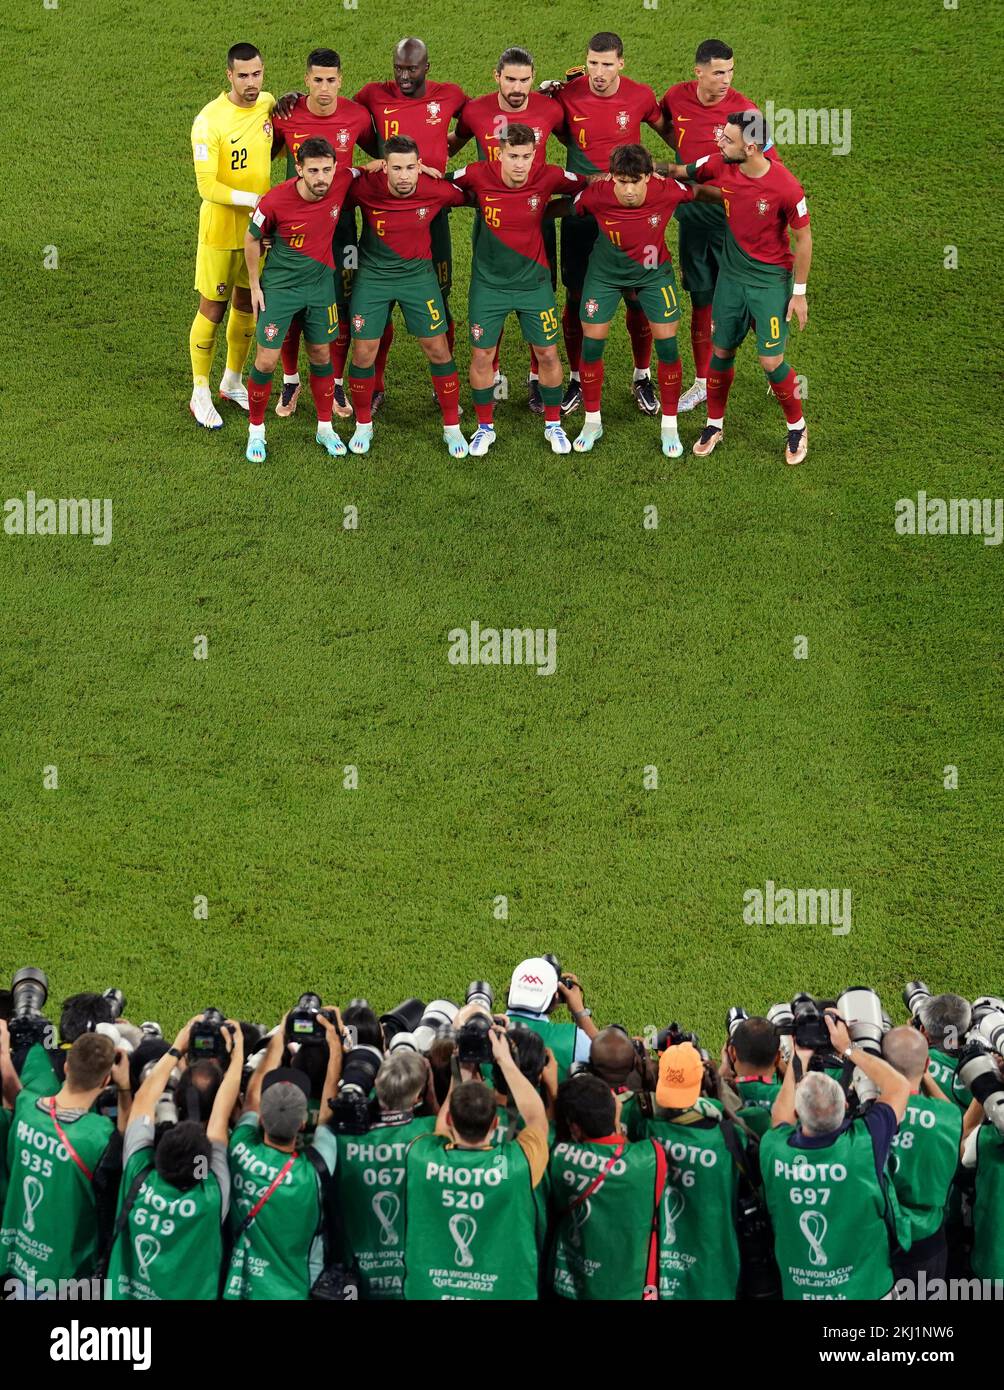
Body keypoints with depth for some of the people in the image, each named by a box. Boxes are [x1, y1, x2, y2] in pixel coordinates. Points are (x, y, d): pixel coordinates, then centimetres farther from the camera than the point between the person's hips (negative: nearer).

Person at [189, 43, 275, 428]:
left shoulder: (268, 104, -3)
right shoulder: (209, 121, -23)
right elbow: (207, 186, -25)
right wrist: (256, 199, -28)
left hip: (258, 225, 6)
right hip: (221, 228, -6)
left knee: (247, 303, 18)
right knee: (212, 310, 4)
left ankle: (233, 382, 35)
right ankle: (201, 394, 17)